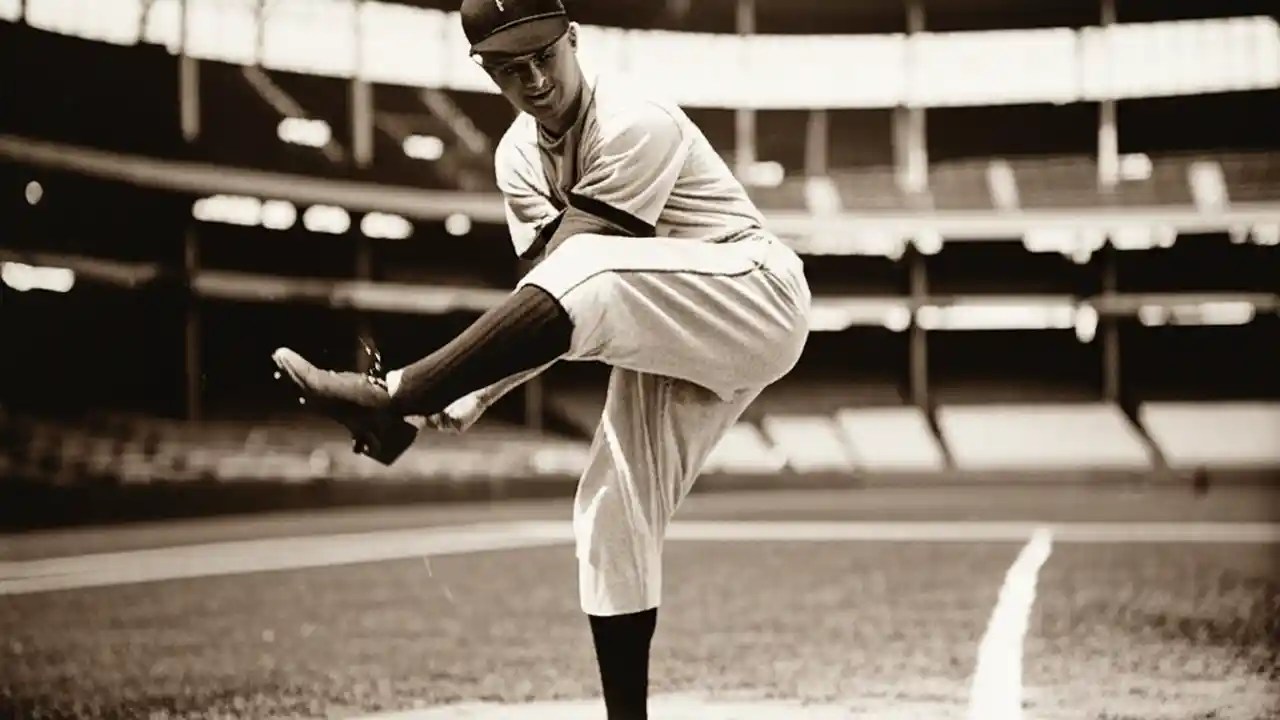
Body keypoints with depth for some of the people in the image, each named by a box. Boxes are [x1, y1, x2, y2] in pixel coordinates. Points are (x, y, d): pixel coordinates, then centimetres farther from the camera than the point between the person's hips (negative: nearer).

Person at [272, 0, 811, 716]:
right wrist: (465, 399, -18)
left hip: (757, 294, -8)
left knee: (583, 270, -33)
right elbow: (552, 316, -2)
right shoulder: (519, 155, 2)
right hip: (666, 339, 8)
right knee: (613, 512, 2)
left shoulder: (637, 123, -22)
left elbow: (571, 279, -26)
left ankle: (392, 395, -35)